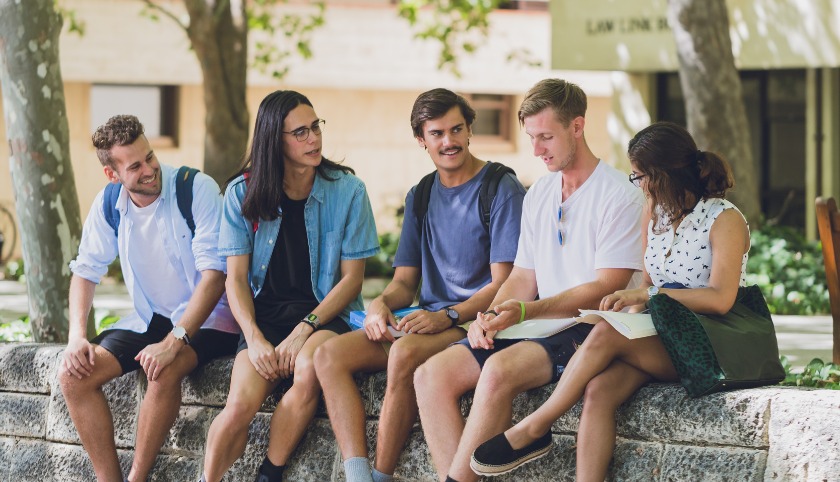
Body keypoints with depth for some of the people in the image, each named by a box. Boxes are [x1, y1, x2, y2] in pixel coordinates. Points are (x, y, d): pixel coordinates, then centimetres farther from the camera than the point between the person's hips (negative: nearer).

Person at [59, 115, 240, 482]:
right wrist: (77, 336, -11)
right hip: (148, 320, 6)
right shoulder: (108, 204, -2)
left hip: (206, 318, -6)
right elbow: (86, 270, 6)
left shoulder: (197, 189, -18)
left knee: (165, 371, -36)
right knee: (74, 376, -14)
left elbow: (214, 272, -22)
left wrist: (174, 342, -29)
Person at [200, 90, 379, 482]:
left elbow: (352, 278, 1)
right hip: (264, 314, 1)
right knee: (241, 405, -27)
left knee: (309, 369, -36)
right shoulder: (243, 193, 3)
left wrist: (304, 329, -13)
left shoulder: (347, 190, 0)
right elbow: (236, 278, 3)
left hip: (325, 313, -1)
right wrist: (254, 338, -13)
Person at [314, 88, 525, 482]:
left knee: (405, 352, -36)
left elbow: (503, 283, -9)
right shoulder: (420, 197, 17)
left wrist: (448, 316, -23)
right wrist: (381, 303, -6)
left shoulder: (502, 190, -4)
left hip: (477, 321, -7)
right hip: (427, 320, 7)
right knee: (330, 354, -15)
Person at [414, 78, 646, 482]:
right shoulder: (537, 195, 18)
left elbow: (605, 289, -13)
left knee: (498, 370, -34)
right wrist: (491, 316, -3)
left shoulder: (618, 195, -6)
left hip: (589, 328, -8)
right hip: (537, 326, 8)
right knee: (431, 375, -14)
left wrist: (526, 311, -21)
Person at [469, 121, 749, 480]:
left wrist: (648, 293, -23)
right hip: (659, 345, 6)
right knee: (599, 390, -26)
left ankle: (533, 430, -17)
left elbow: (720, 299, -19)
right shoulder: (657, 217, 17)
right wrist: (633, 305, -4)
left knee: (606, 333, -29)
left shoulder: (725, 220, -6)